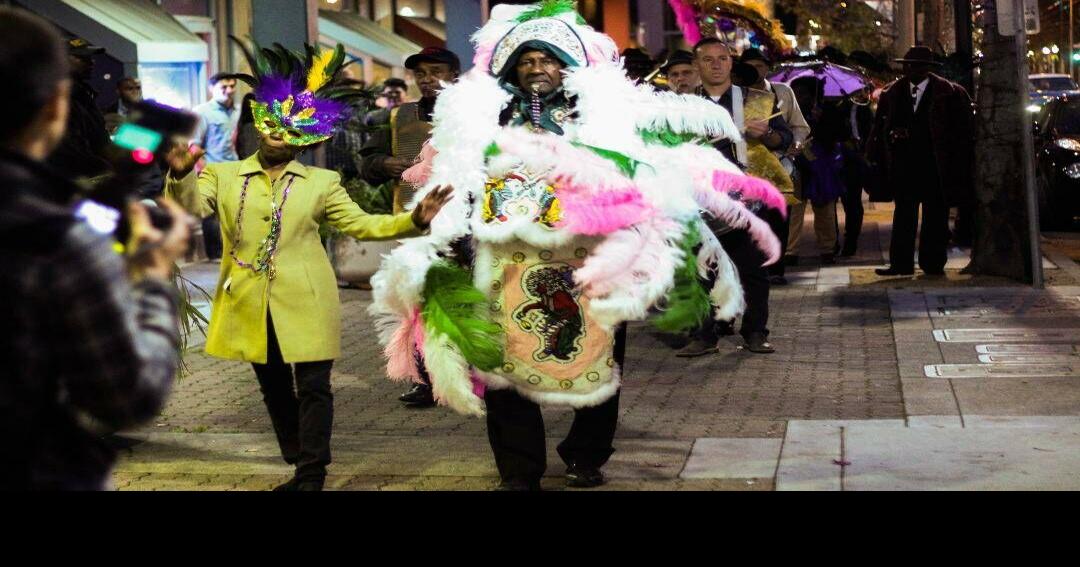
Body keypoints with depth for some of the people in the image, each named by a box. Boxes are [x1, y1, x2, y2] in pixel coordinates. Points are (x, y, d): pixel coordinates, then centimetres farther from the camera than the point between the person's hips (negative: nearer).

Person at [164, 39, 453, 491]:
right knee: (274, 389, 12)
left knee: (312, 387, -4)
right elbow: (189, 205, -7)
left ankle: (312, 476, 2)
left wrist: (413, 220, -11)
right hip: (250, 305, 2)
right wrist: (181, 173, -29)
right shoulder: (223, 175, 6)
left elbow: (360, 224, 3)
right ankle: (301, 468, 25)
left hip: (304, 303, -2)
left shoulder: (322, 182, 6)